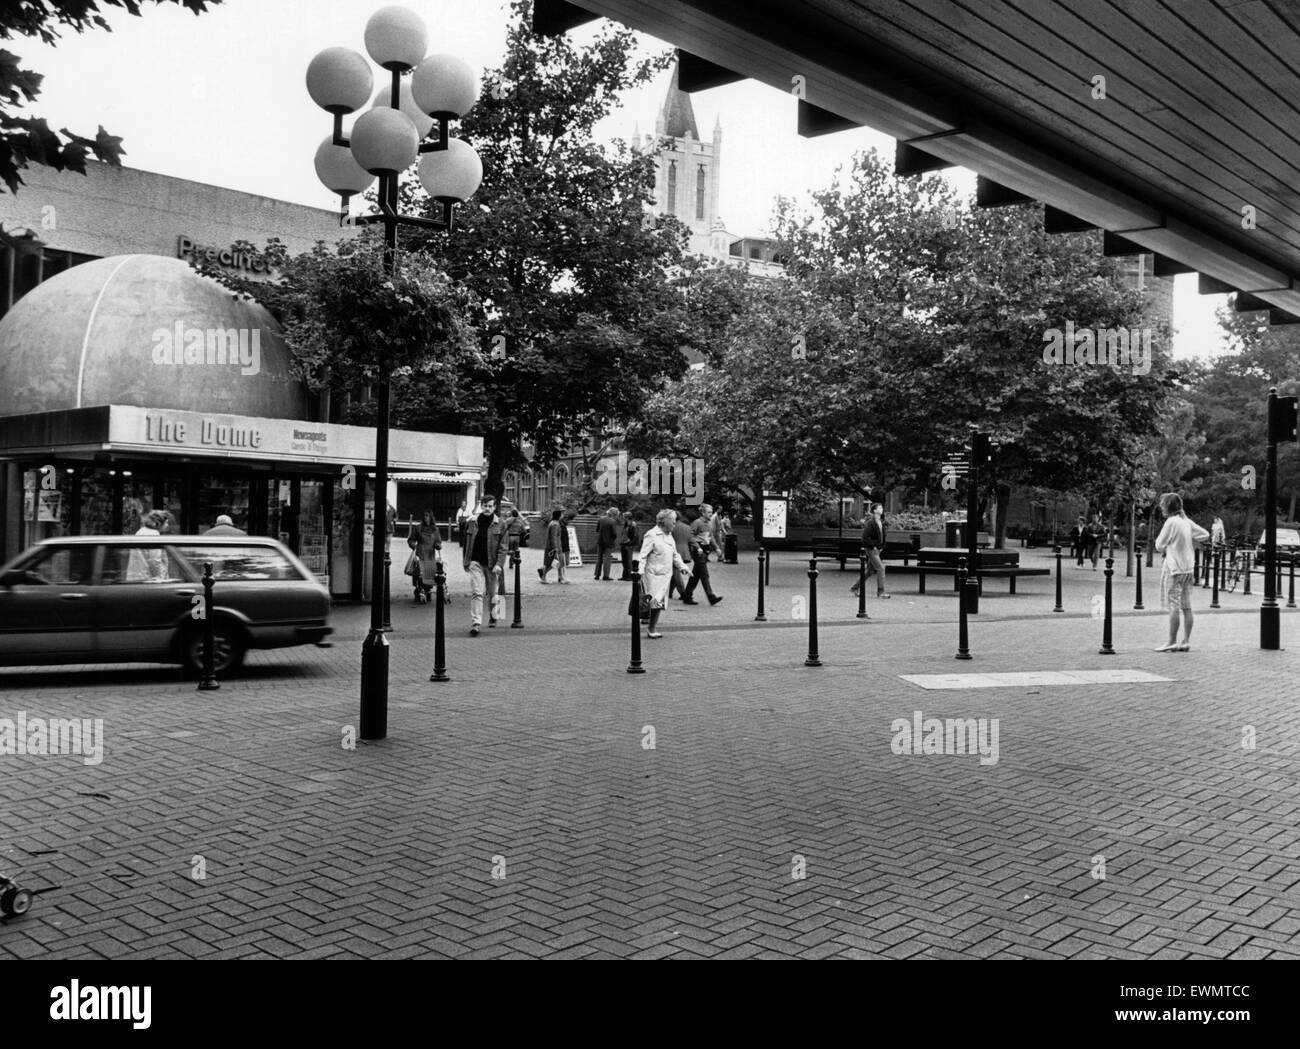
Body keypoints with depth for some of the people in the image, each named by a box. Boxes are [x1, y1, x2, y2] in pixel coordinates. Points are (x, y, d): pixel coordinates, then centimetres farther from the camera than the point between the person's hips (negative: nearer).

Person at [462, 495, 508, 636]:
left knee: (492, 593, 14)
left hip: (491, 564, 0)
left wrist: (499, 565, -15)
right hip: (476, 562, 0)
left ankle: (493, 617, 38)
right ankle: (475, 623, -16)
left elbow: (502, 548, -5)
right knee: (476, 592, -13)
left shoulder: (499, 525, -2)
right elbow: (466, 544, 11)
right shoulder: (472, 522, 3)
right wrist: (466, 562, 10)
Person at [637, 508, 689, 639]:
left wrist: (682, 566, 8)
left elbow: (675, 554, 22)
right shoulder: (652, 535, -11)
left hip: (666, 574, 8)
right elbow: (643, 556, -12)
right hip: (653, 574, -7)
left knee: (660, 603, 8)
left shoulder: (669, 536, 14)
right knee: (655, 600, -13)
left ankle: (652, 629, 15)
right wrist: (640, 572, -18)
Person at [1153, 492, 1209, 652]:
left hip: (1173, 568, -8)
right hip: (1187, 567, 8)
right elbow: (1205, 534, 20)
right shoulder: (1187, 521, 9)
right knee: (1186, 607, 8)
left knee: (1174, 606, -6)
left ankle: (1172, 642, -5)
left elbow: (1160, 546, -9)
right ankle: (1186, 641, 10)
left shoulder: (1171, 522, -12)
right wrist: (1188, 541, 15)